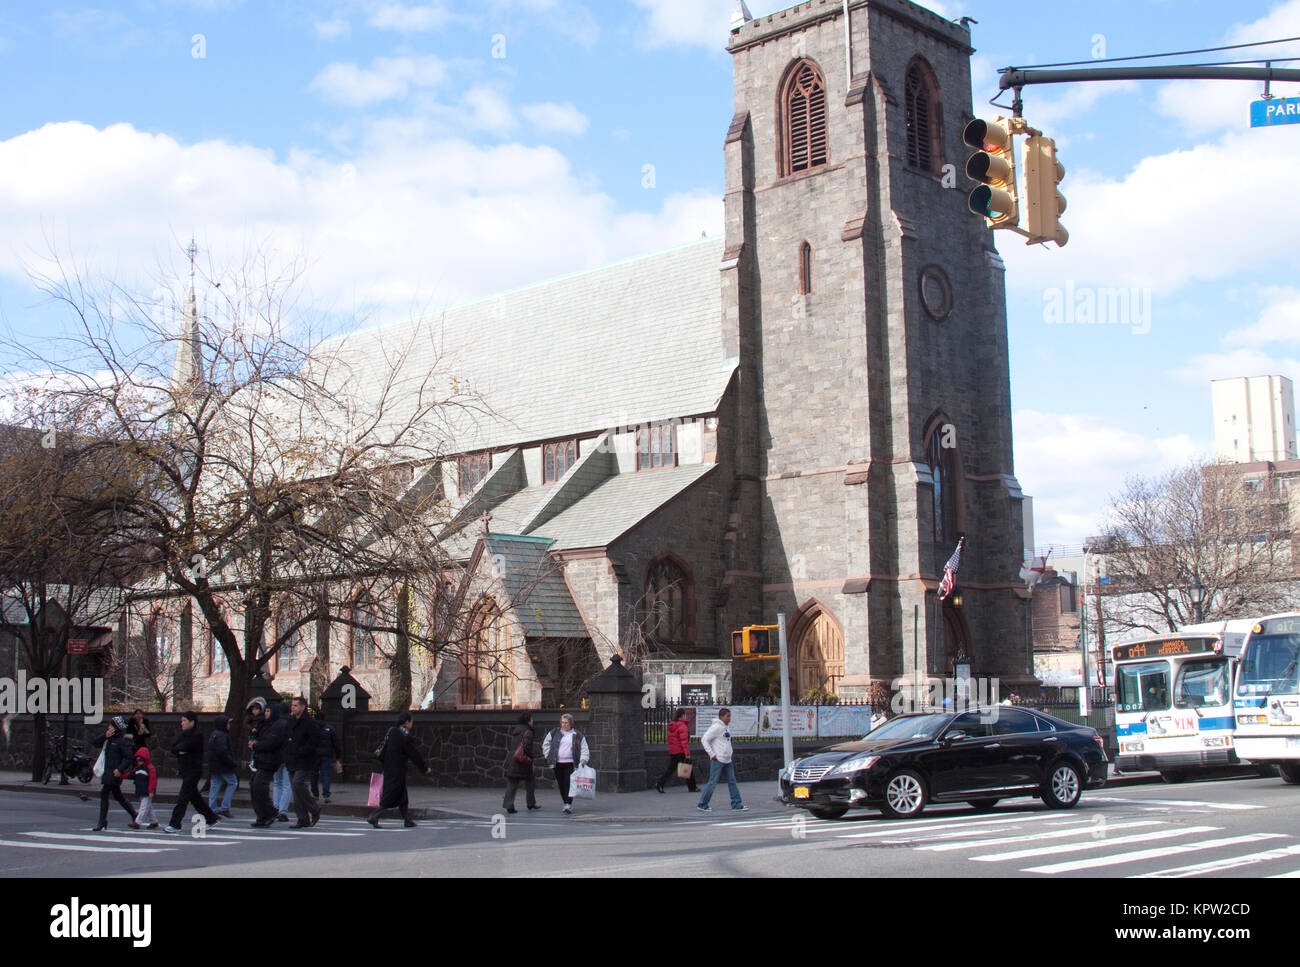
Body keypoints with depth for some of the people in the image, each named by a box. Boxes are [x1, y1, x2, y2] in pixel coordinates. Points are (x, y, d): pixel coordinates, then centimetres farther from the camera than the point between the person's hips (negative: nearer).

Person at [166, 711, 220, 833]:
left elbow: (185, 746, -21)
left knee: (183, 797, -10)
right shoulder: (183, 734, 13)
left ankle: (175, 825, -9)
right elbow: (173, 749, 6)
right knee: (194, 797, 13)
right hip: (185, 770, 9)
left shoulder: (197, 735, -12)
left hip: (194, 770, -9)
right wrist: (180, 751, -12)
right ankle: (212, 818, 23)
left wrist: (179, 748, -3)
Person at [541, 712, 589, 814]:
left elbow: (584, 749, 8)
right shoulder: (554, 733, 12)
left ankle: (569, 805, -15)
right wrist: (549, 756, 8)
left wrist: (583, 759, -7)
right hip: (557, 764, 3)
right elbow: (545, 745, 18)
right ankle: (567, 804, 16)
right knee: (561, 784, 4)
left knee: (569, 783, -14)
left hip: (570, 764, -3)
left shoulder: (578, 736, 8)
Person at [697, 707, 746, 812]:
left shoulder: (726, 728, 13)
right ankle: (702, 805, 6)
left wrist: (729, 753, 16)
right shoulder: (716, 727, -13)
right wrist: (712, 754, -17)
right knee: (713, 783, -3)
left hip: (727, 760, 9)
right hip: (718, 760, -9)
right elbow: (704, 740, -16)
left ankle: (737, 804, 12)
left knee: (732, 782, 8)